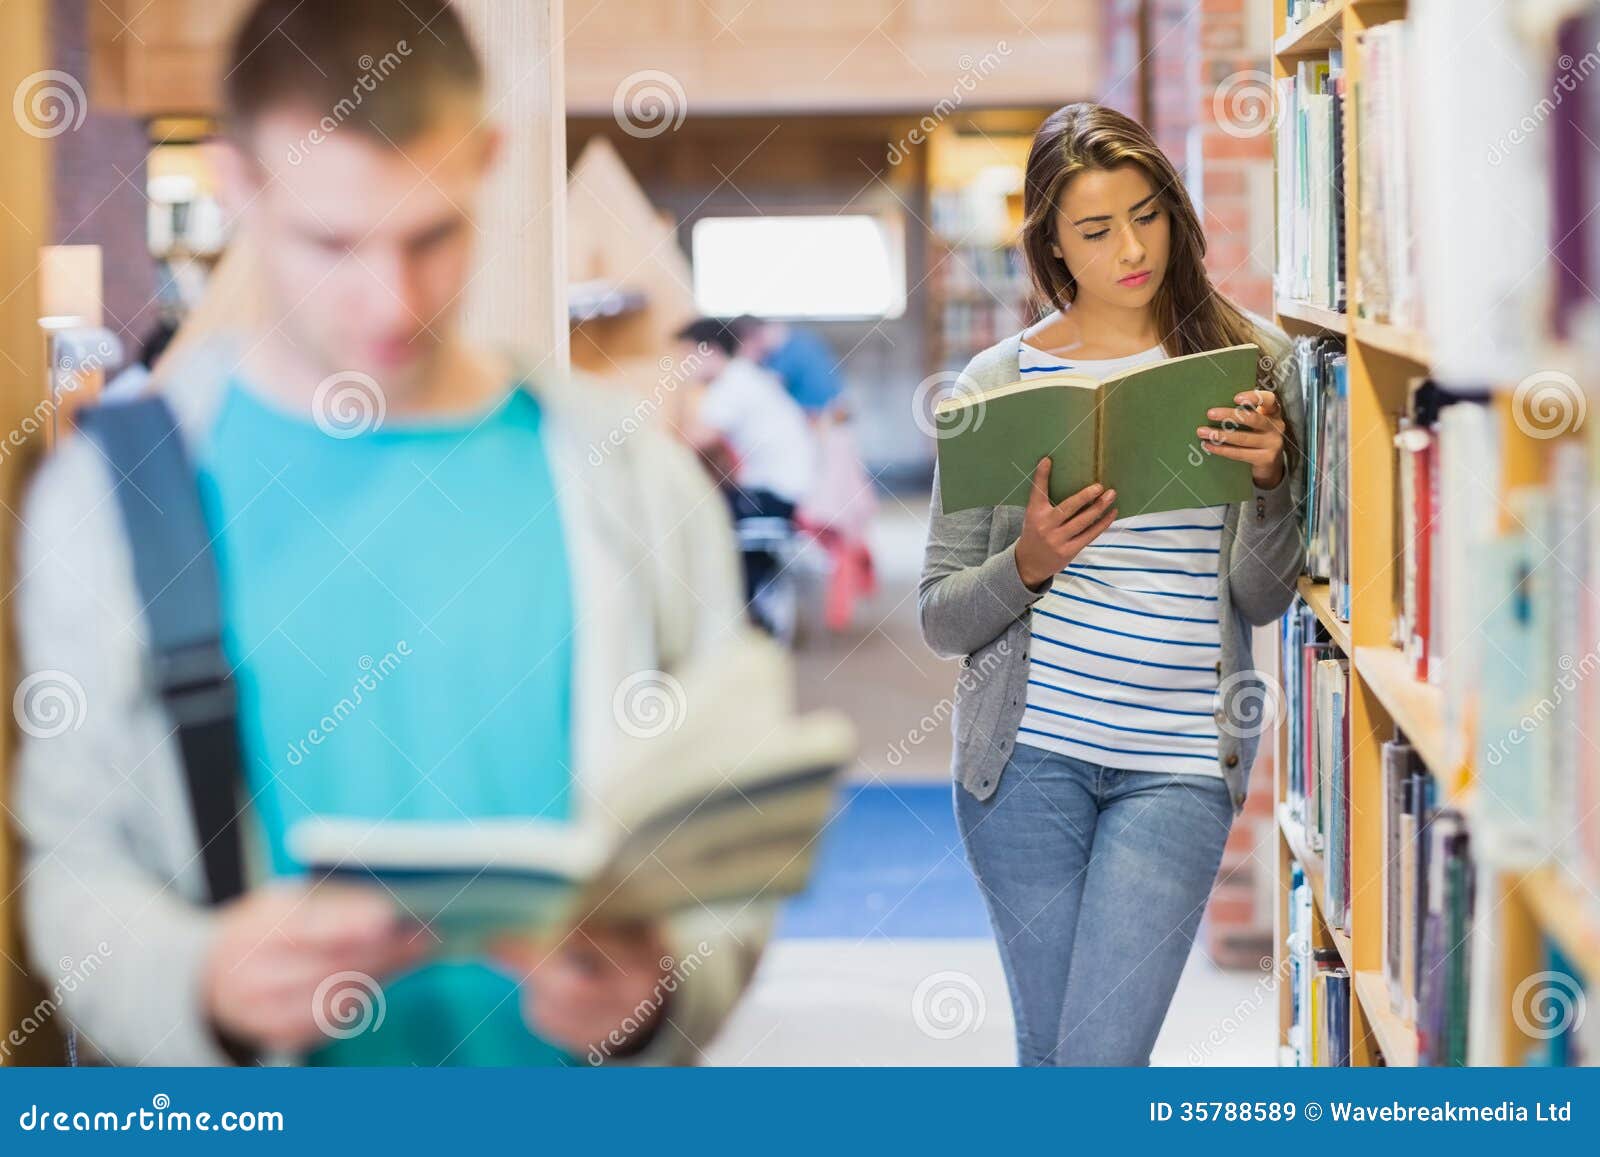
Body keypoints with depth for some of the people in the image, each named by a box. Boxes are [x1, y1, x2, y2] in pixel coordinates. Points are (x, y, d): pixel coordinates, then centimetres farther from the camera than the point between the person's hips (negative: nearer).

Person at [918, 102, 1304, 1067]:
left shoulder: (1250, 360, 3)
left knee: (1100, 1059, -8)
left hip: (1181, 760, -1)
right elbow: (941, 618, 3)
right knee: (1049, 1050, 9)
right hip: (1028, 751, 1)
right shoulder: (999, 382, 3)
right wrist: (1030, 563, -16)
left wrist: (1268, 481, -18)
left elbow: (1263, 599, 0)